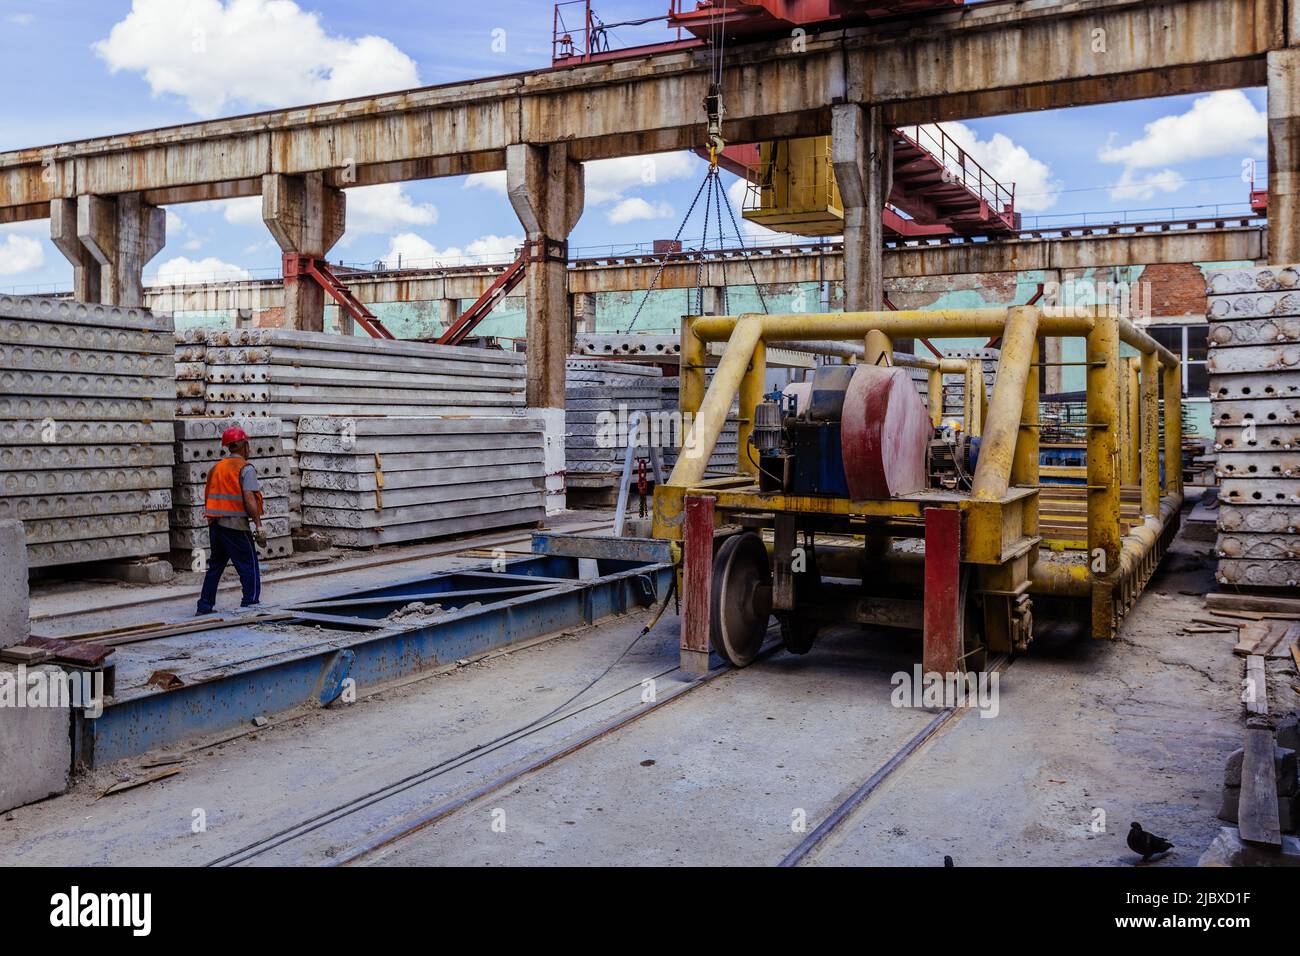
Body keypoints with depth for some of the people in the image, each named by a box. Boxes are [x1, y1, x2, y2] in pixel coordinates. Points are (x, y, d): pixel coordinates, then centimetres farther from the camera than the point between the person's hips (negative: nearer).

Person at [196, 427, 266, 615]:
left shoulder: (217, 467, 15)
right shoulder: (245, 468, -8)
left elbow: (208, 498, 16)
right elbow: (249, 499, -18)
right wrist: (259, 527, -17)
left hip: (215, 524, 8)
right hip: (236, 525, -8)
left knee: (215, 566, 18)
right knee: (250, 569, -1)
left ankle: (205, 606, 23)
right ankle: (251, 605, -3)